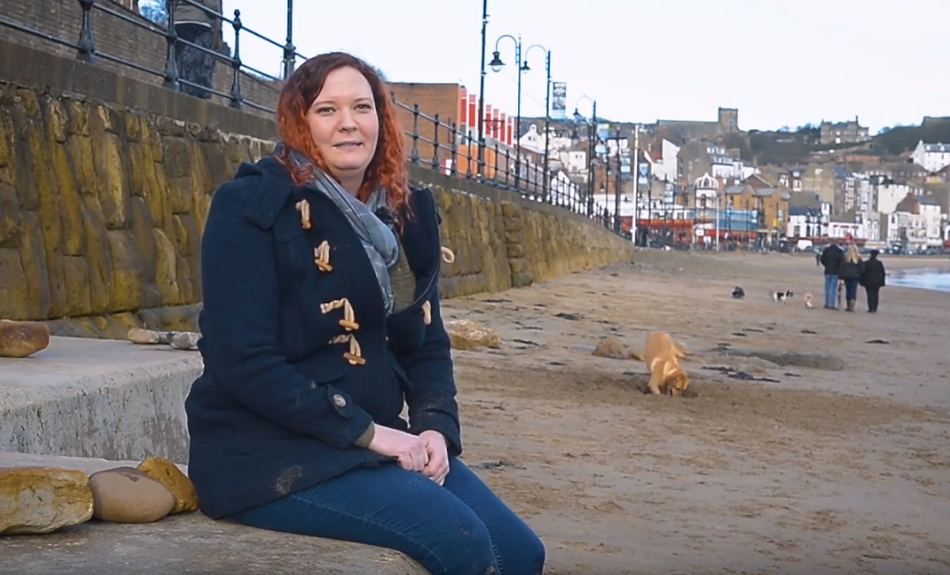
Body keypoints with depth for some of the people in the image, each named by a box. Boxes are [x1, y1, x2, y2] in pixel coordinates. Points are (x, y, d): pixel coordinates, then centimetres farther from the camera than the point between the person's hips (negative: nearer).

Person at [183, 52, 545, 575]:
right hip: (269, 452, -7)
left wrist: (436, 427, -7)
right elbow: (243, 362, -18)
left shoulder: (405, 214, 10)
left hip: (378, 442, 7)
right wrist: (367, 431, -19)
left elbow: (428, 344, 14)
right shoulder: (251, 208, -11)